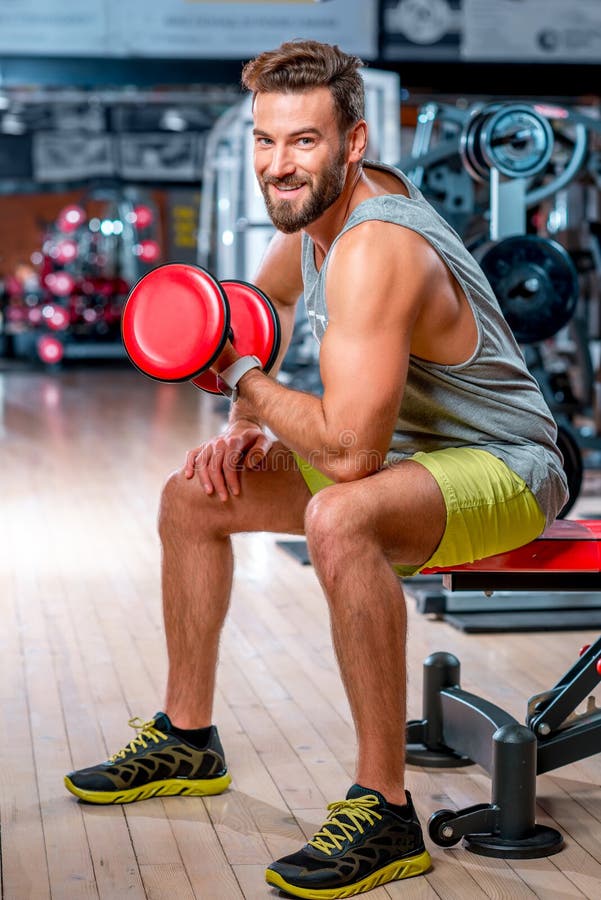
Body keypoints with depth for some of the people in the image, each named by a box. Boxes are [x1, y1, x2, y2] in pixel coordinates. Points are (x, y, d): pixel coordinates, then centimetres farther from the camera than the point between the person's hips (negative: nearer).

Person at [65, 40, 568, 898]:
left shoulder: (376, 249, -30)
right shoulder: (316, 210, -1)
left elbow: (350, 451, -36)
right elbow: (265, 303, 21)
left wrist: (240, 377, -19)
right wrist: (247, 425, 3)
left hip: (504, 472, -10)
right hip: (406, 451, 10)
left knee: (339, 520, -41)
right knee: (191, 495, 12)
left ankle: (385, 811, -28)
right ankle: (187, 740, 26)